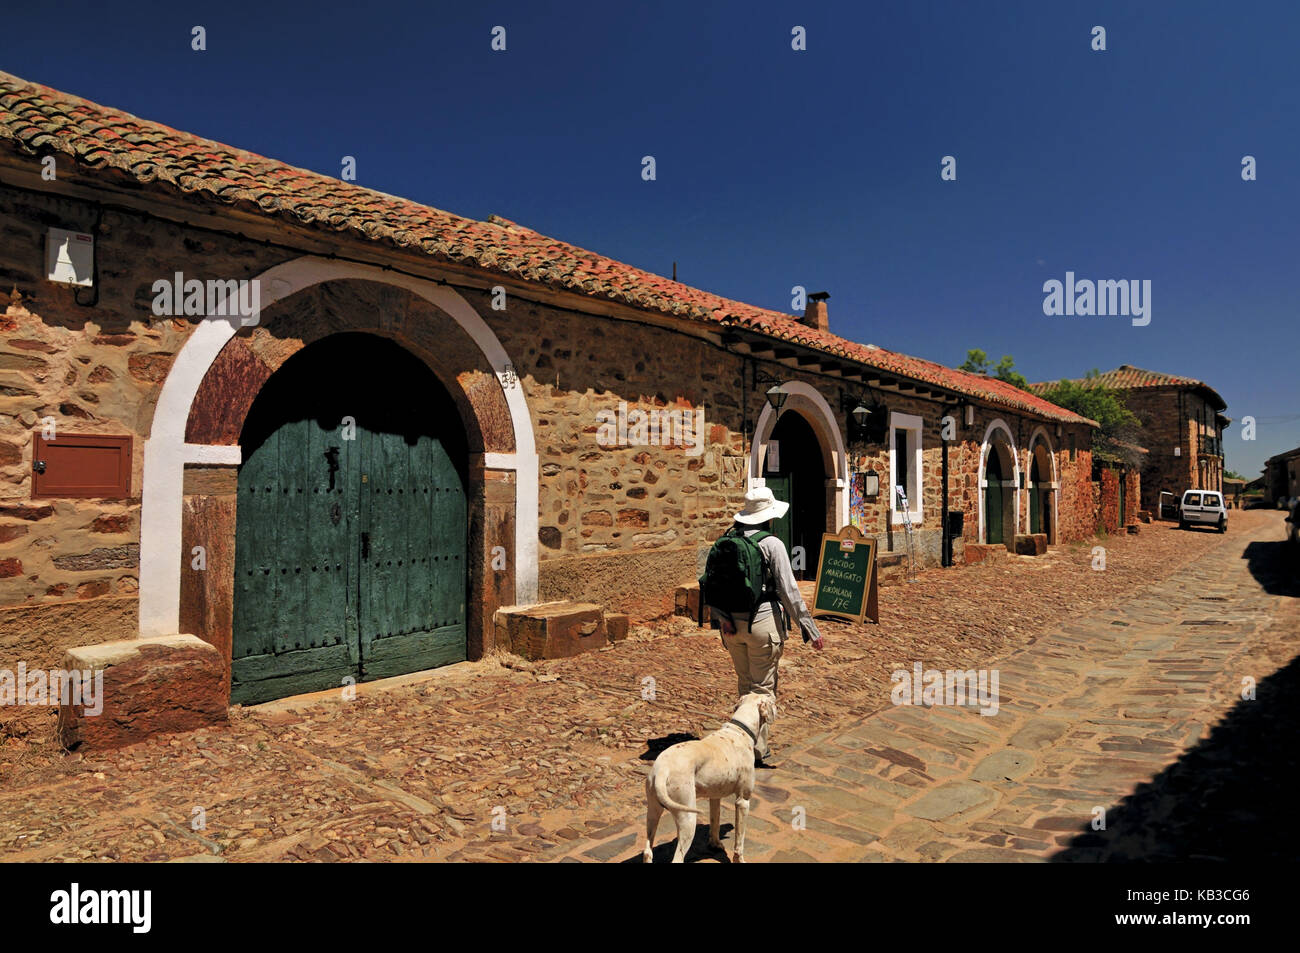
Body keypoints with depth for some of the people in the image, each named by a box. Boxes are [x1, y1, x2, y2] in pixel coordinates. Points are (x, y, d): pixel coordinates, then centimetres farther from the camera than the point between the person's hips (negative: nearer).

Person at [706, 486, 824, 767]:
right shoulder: (772, 544, -11)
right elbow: (789, 591, -11)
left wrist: (720, 617, 1)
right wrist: (810, 629, -5)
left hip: (732, 624, 6)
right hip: (763, 621, -5)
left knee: (744, 683, 20)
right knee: (763, 686, 6)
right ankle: (758, 749, 11)